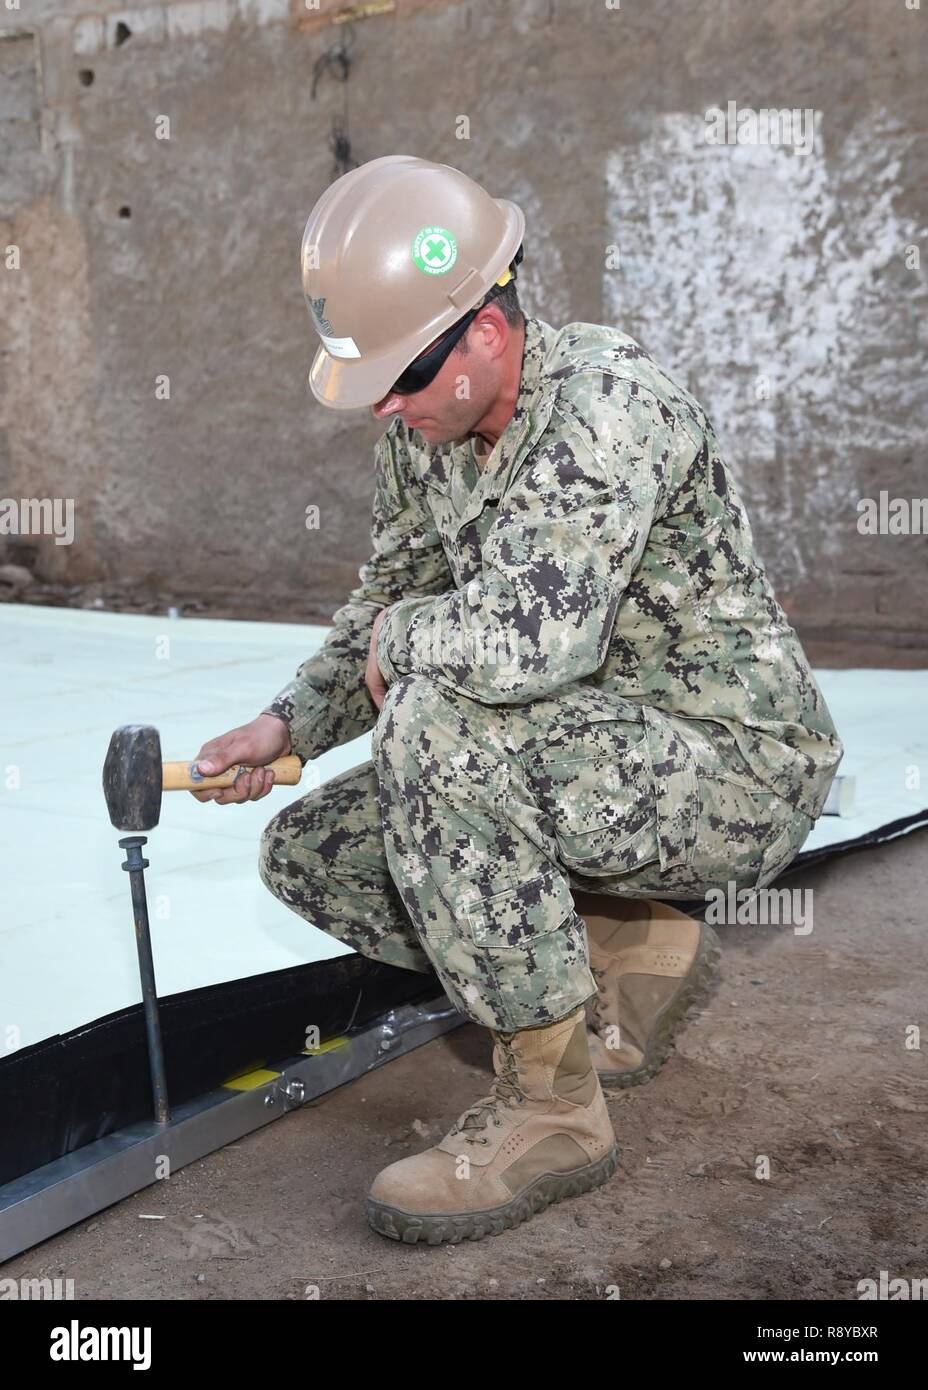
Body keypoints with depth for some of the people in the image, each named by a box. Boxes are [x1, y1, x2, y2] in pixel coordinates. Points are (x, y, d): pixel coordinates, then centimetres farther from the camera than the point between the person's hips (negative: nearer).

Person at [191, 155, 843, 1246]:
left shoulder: (605, 401, -25)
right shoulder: (423, 424, 2)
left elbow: (528, 640, -39)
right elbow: (389, 596, 14)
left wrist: (404, 638, -18)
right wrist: (290, 723, -2)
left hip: (737, 769, -9)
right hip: (578, 766, 9)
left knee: (440, 727, -33)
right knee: (309, 856, 2)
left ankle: (551, 1105, -18)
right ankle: (631, 946, 13)